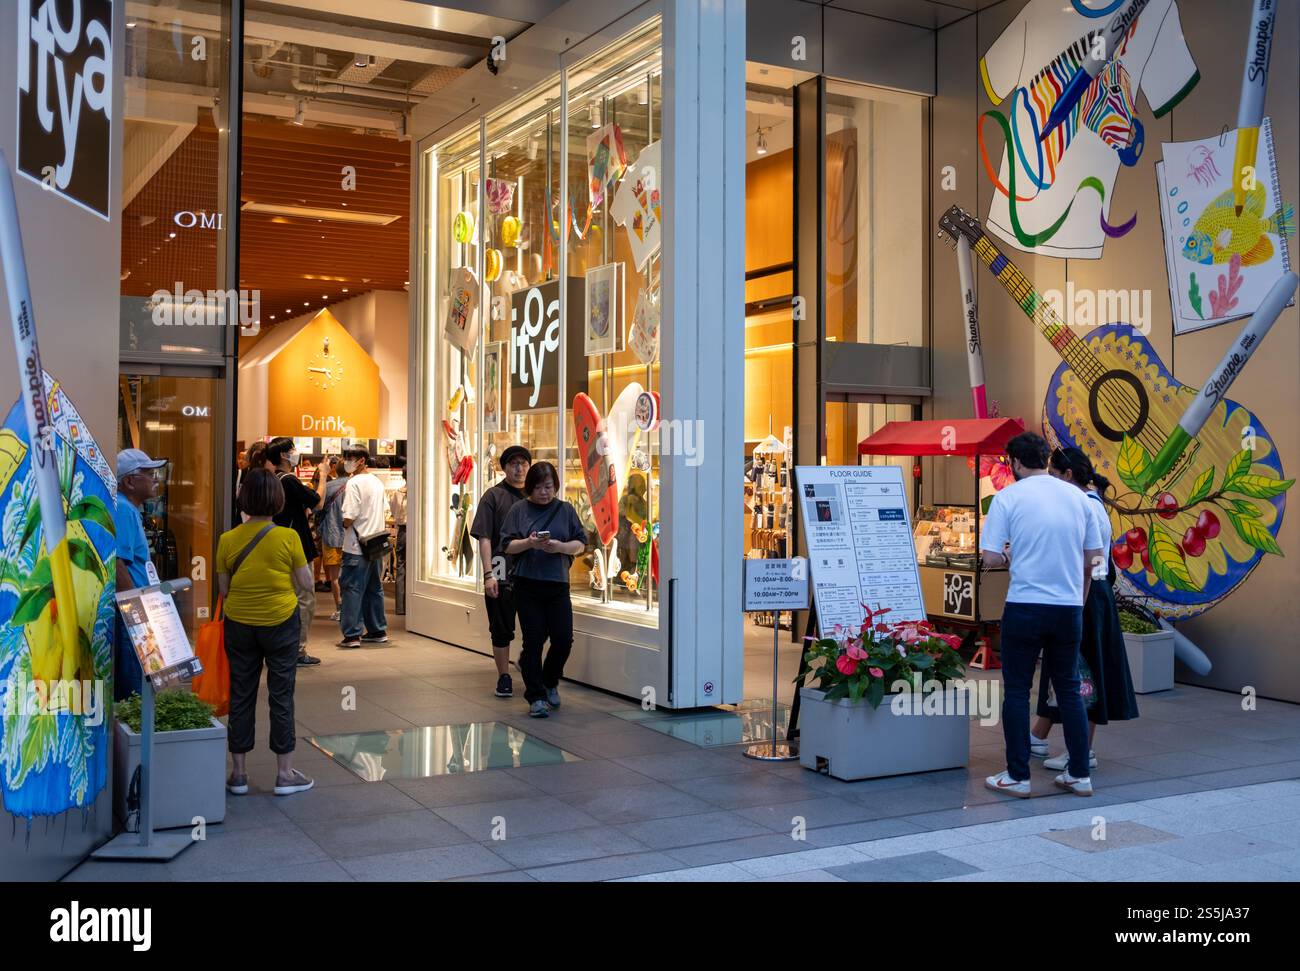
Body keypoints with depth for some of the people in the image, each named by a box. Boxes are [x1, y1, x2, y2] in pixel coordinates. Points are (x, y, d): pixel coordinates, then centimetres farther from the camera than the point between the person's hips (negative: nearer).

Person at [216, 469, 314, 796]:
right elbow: (306, 583, -6)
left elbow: (223, 589, 1)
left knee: (241, 696, 11)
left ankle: (239, 773, 18)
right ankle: (285, 774, 13)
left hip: (239, 624, 2)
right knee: (281, 696, 7)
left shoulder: (227, 540, -6)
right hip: (281, 622, -2)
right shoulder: (288, 537, -13)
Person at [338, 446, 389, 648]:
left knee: (352, 589, -2)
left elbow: (348, 518, -18)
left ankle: (352, 635, -3)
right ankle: (378, 631, 20)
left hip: (357, 547, -8)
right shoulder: (377, 482, 12)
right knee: (374, 588, 15)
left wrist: (344, 525, 0)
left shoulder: (354, 483, -14)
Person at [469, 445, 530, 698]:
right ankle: (504, 678, 16)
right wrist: (488, 575, -12)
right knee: (501, 630, 5)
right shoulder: (494, 496, 1)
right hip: (501, 574, -3)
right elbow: (484, 538, -4)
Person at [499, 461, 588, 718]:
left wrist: (560, 547, -13)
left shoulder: (566, 510, 8)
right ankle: (536, 697, 8)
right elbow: (507, 545, 1)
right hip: (527, 584, -1)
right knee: (533, 639, -1)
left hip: (557, 584, 2)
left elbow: (581, 544, 6)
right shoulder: (519, 510, 4)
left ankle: (550, 683, 27)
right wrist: (528, 543, -17)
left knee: (563, 638, 0)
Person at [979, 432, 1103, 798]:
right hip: (1070, 607, 4)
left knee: (1016, 691, 6)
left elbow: (990, 557, -11)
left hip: (1025, 606, -4)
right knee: (1069, 689, 14)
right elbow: (1093, 558, 10)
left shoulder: (1008, 497, -6)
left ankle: (1017, 777, 9)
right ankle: (1079, 774, 17)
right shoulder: (1077, 496, 6)